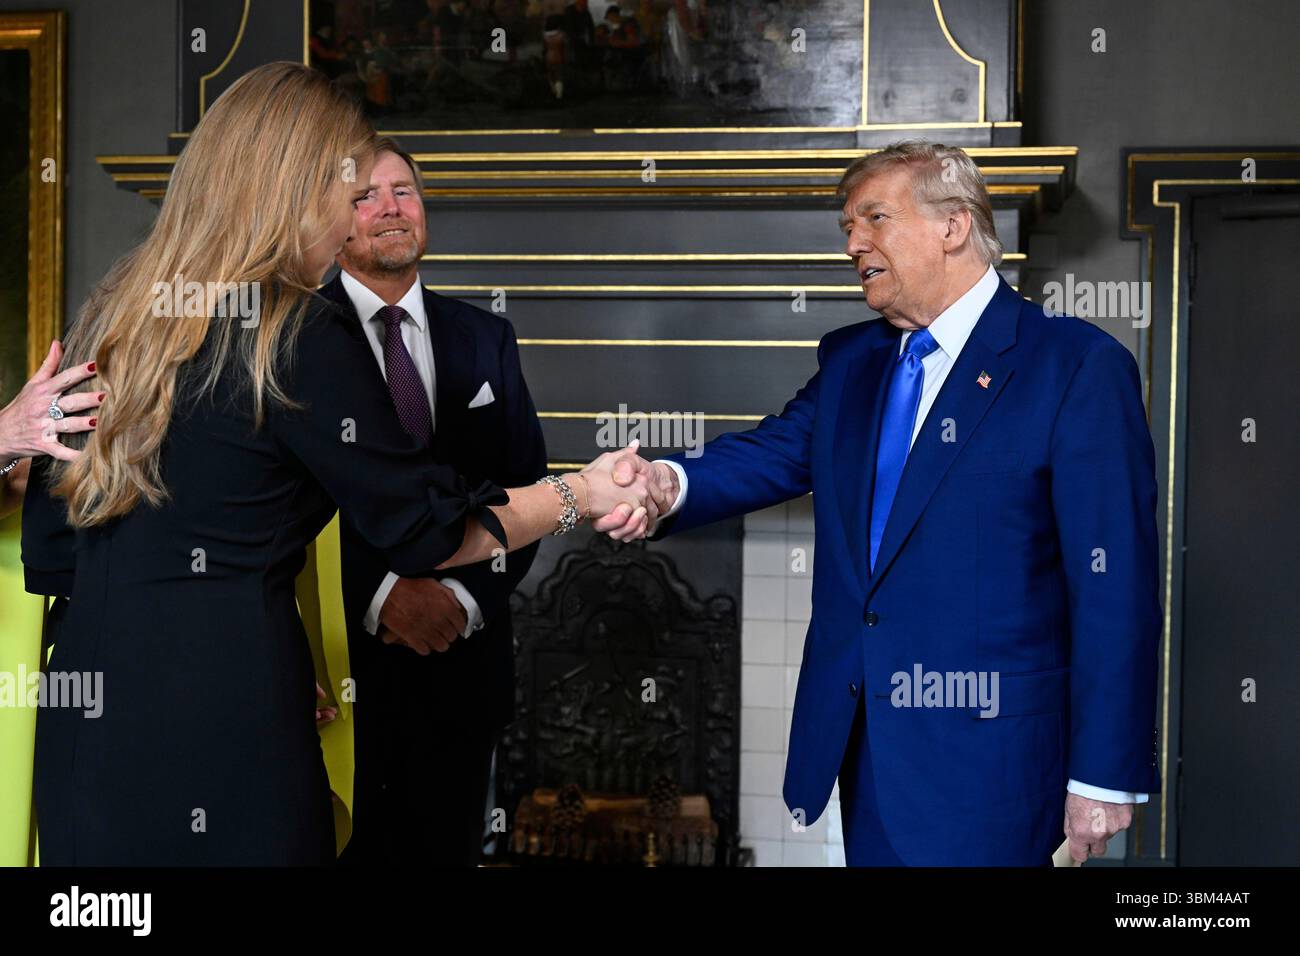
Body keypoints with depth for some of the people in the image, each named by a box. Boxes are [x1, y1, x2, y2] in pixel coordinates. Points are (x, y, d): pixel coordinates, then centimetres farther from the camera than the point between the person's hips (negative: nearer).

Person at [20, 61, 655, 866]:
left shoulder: (113, 315, 9)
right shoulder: (302, 339, -11)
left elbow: (51, 554, 12)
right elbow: (425, 531, -4)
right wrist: (579, 496, 9)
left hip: (87, 709, 7)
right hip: (225, 715, -7)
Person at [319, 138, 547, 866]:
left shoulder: (485, 340, 9)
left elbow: (524, 489, 6)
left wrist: (469, 595, -9)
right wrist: (381, 593, -19)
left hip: (463, 658, 4)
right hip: (338, 654, -3)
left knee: (447, 849, 14)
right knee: (344, 849, 8)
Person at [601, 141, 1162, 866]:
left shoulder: (1079, 366, -9)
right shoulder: (849, 360, 12)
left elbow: (1116, 587, -11)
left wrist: (1107, 775, -13)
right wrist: (668, 485, -24)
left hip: (983, 754, -6)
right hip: (860, 738, 6)